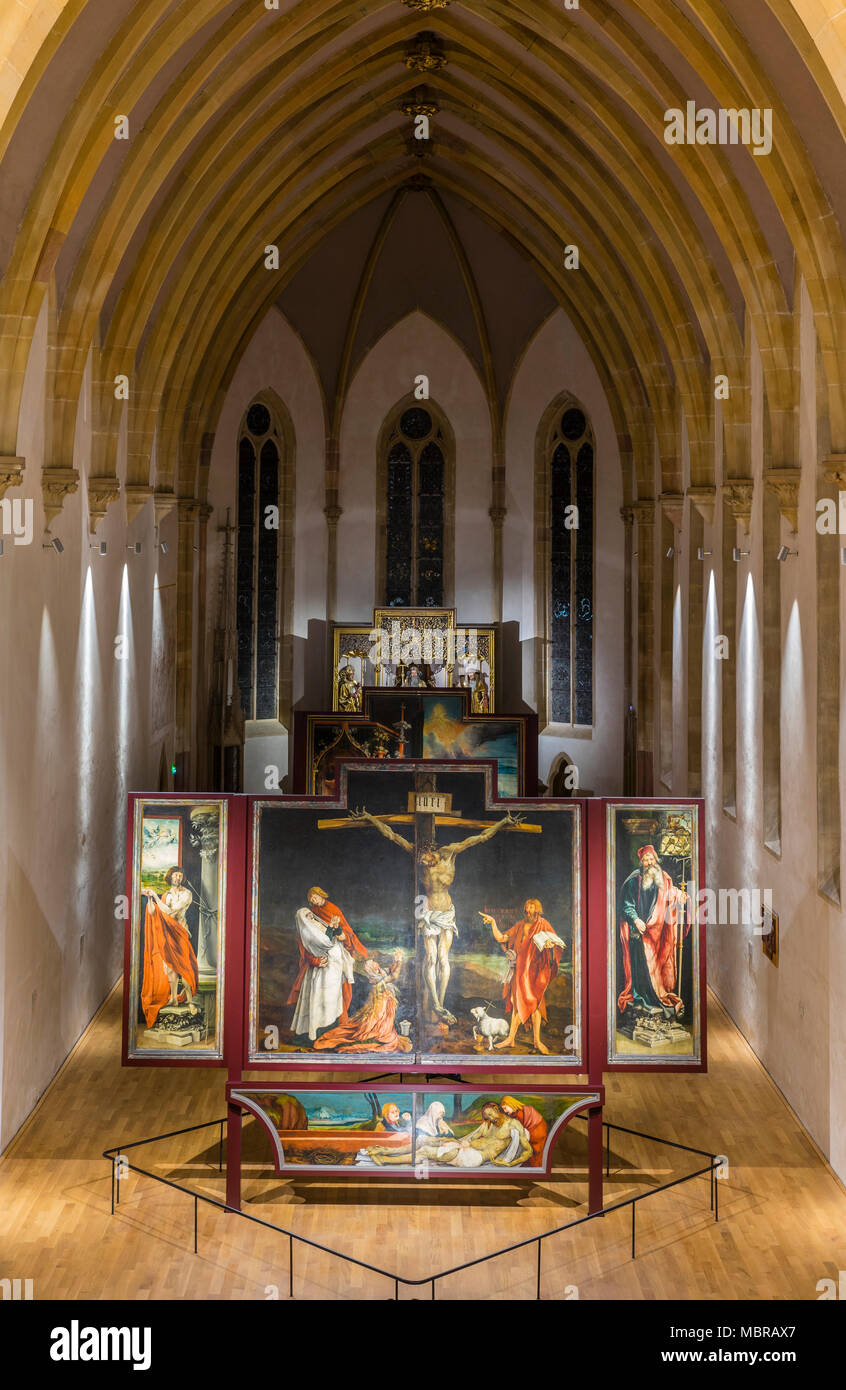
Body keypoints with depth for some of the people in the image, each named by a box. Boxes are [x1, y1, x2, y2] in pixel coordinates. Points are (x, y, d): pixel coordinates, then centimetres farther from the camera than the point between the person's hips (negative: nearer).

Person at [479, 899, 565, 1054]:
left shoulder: (542, 924, 1)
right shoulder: (519, 926, 12)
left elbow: (557, 944, -9)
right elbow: (501, 938, 10)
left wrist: (551, 943, -32)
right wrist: (493, 923, -2)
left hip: (534, 970, -3)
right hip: (519, 969, 3)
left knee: (533, 1003, -2)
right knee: (517, 1002, 6)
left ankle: (537, 1040, 5)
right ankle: (511, 1038, 9)